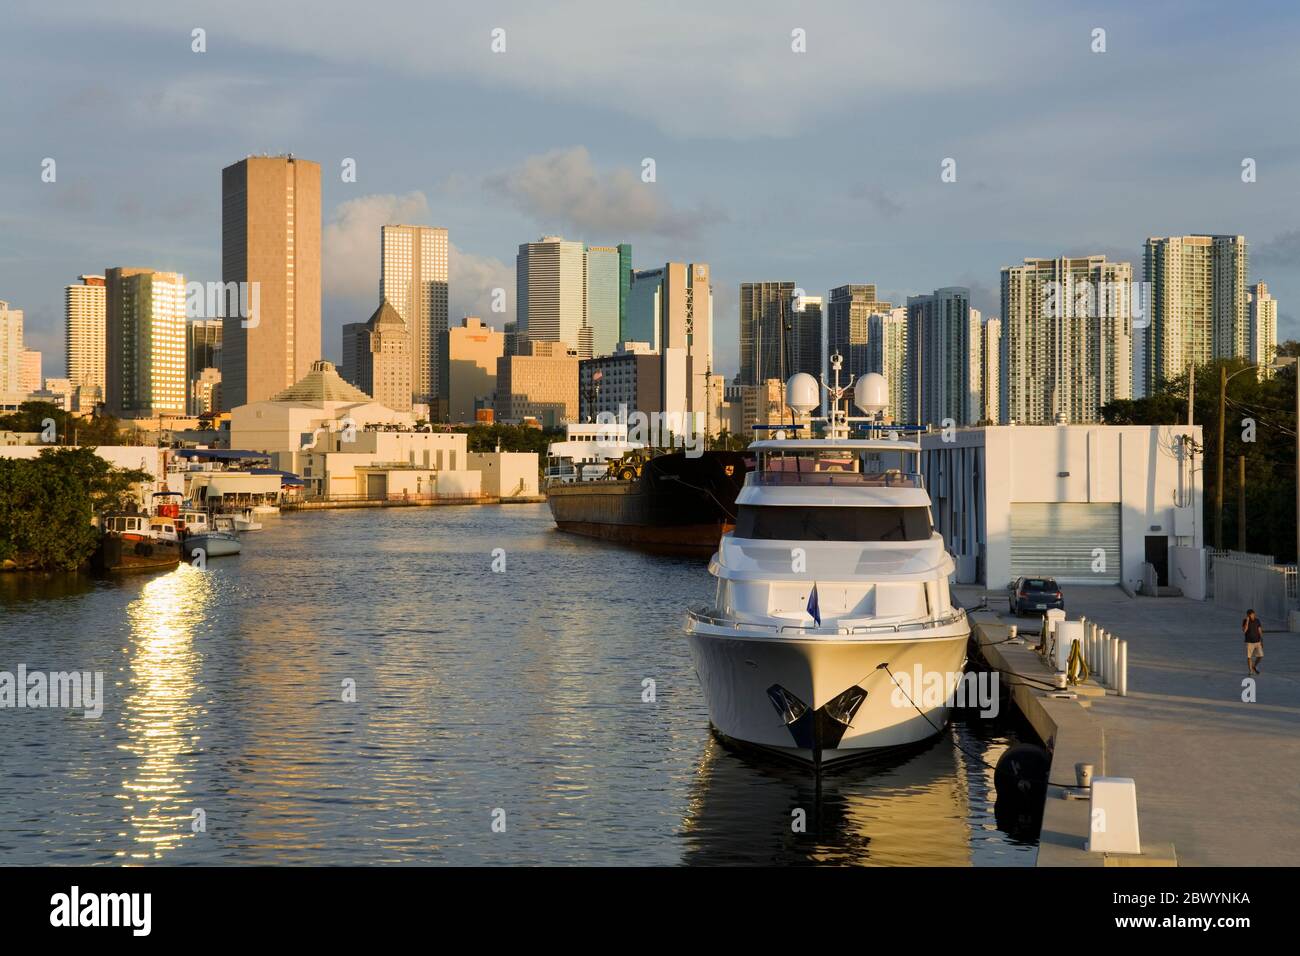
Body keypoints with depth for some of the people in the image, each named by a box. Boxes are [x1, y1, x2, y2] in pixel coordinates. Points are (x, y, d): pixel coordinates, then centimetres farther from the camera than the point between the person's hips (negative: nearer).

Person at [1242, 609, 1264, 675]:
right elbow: (1244, 630, -23)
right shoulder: (1245, 621, -8)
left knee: (1260, 656, -4)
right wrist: (1247, 621, -25)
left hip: (1257, 642, 2)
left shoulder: (1257, 621, 1)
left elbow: (1260, 631, 5)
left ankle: (1254, 666, 20)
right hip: (1249, 642, -2)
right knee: (1249, 657, -2)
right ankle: (1251, 670, 10)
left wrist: (1262, 641, 2)